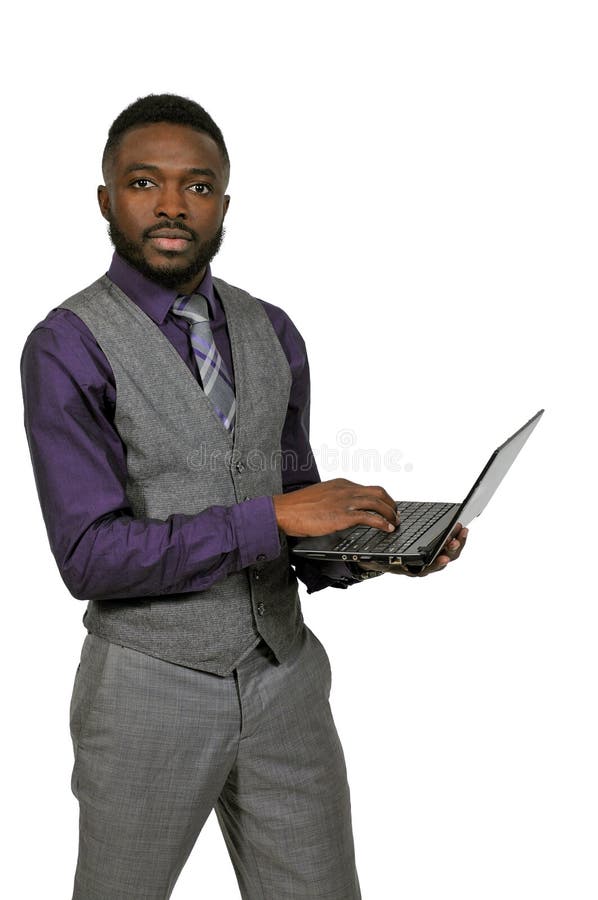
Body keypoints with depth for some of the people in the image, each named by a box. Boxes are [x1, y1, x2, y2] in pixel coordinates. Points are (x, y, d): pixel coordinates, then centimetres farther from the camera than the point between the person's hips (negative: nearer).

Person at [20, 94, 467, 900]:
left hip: (284, 675, 4)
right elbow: (91, 556, -19)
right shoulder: (67, 347, -12)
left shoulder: (273, 336, 5)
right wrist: (274, 518, -24)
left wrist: (372, 545, -10)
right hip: (151, 688, -4)